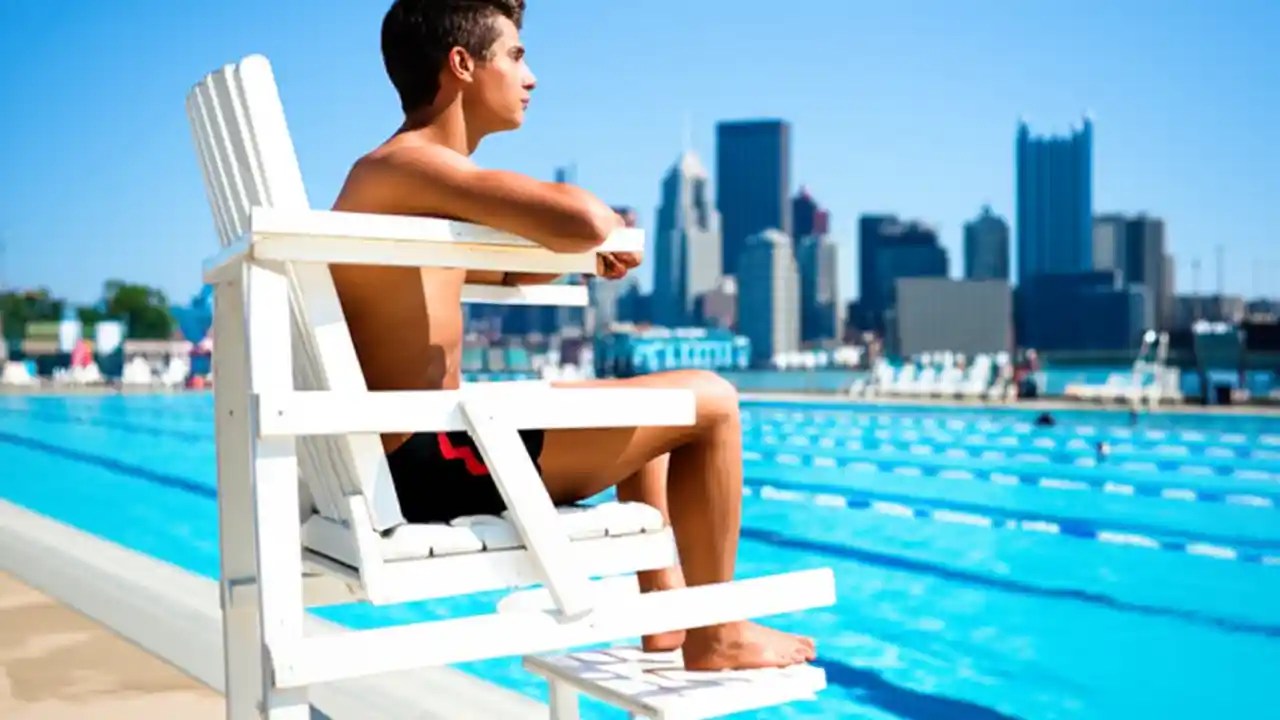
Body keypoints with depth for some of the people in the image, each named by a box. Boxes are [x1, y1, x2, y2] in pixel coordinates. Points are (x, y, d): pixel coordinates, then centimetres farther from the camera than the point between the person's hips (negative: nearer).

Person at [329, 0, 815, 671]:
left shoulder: (400, 178, 17)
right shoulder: (411, 166, -15)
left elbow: (508, 269, 31)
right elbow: (582, 220, -31)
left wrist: (592, 252, 10)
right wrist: (611, 226, -6)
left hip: (409, 463, 11)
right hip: (436, 464, -11)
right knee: (707, 402, -6)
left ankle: (667, 623, 30)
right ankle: (716, 636, 9)